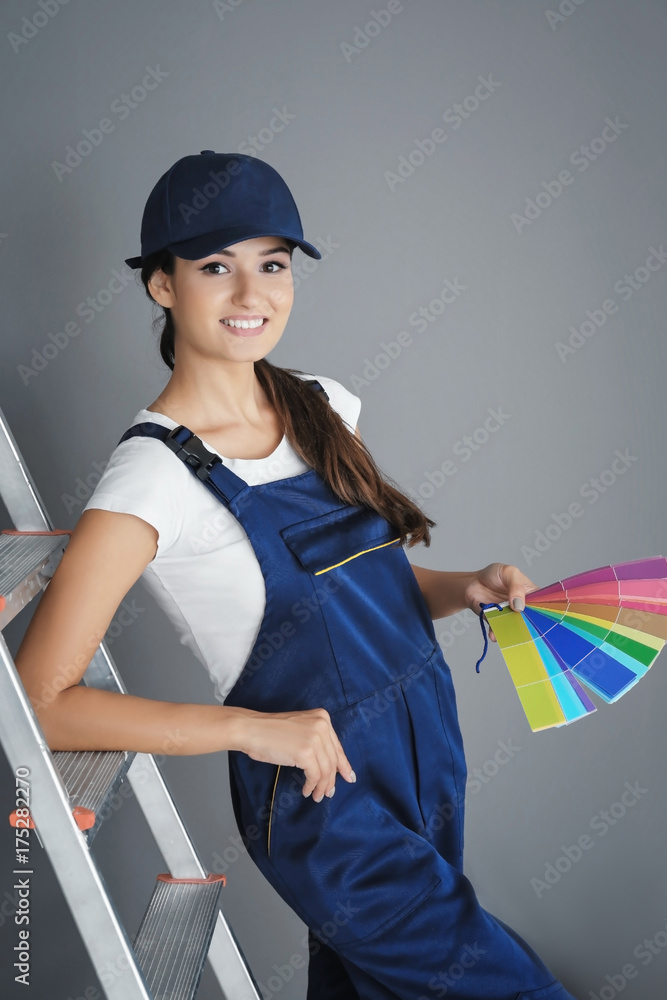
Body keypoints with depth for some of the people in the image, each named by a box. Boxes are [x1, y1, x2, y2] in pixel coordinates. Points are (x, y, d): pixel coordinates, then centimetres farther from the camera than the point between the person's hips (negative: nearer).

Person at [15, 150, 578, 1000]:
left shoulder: (322, 406, 2)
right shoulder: (154, 474, -18)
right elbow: (38, 700, -19)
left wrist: (467, 588, -6)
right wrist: (251, 727, -23)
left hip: (427, 755, 6)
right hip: (325, 802, -6)